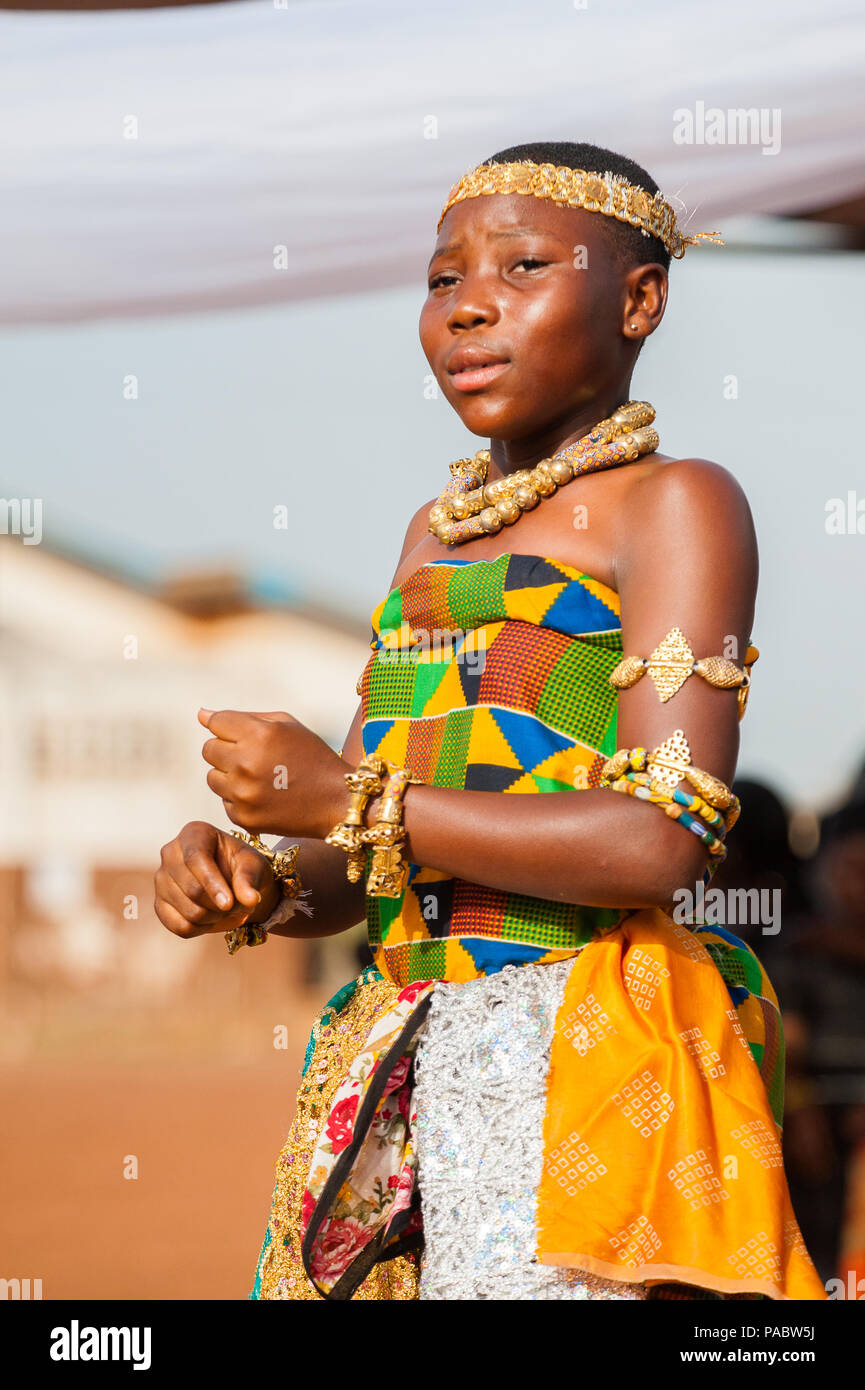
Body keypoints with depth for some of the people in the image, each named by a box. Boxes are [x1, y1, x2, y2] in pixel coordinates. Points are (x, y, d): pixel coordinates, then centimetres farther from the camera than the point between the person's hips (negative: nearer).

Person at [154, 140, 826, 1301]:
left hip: (576, 1057, -6)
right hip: (420, 1063, 7)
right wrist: (254, 884, -2)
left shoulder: (674, 506, 1)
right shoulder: (438, 533, 22)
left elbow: (664, 843, -13)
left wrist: (344, 798, -9)